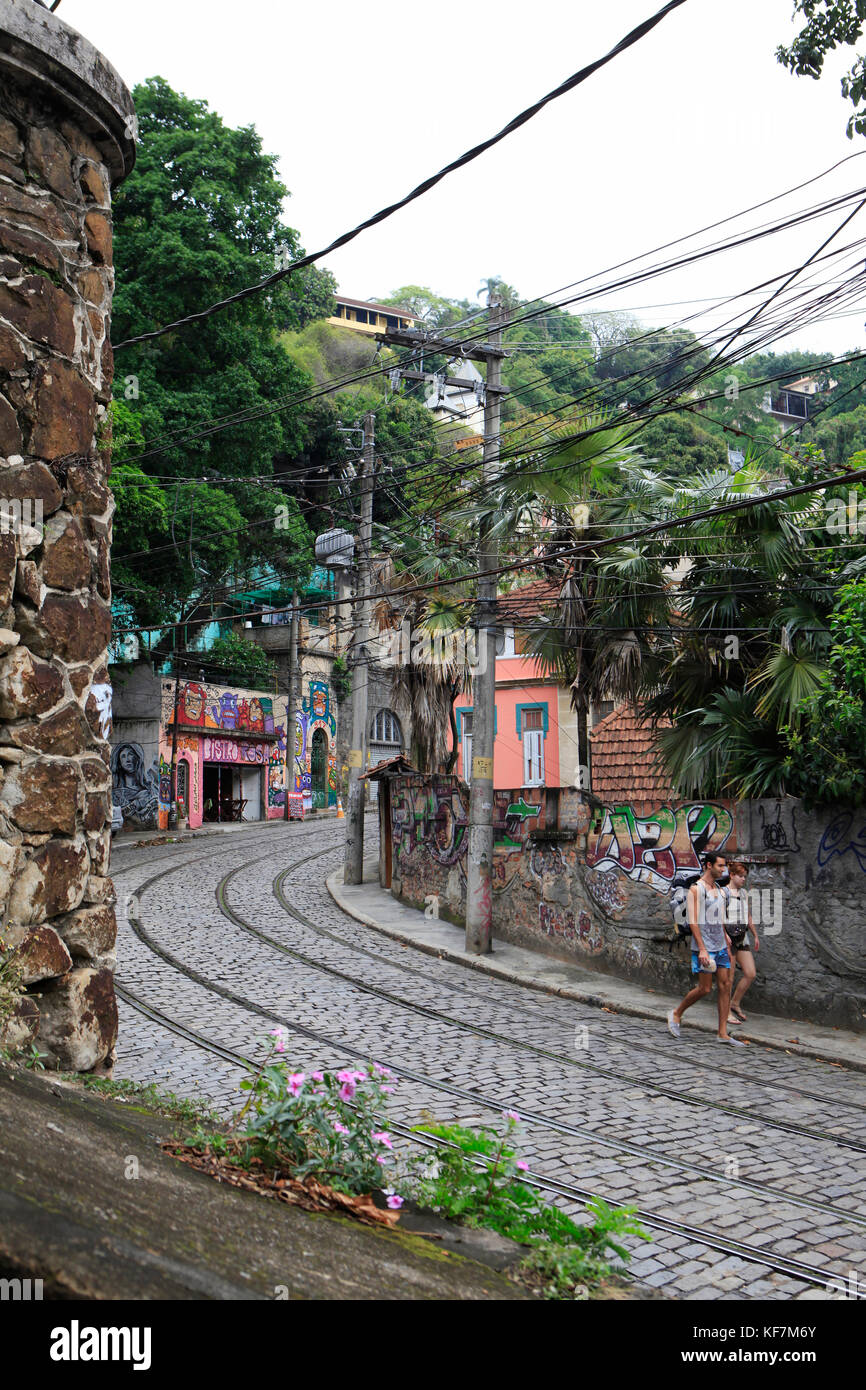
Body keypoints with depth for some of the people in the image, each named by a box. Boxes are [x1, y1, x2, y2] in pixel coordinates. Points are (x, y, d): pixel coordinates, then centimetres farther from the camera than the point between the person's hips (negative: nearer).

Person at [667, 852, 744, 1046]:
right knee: (704, 988, -5)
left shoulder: (719, 890, 14)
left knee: (725, 985, 1)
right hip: (704, 947, -7)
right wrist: (702, 949, -22)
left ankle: (723, 1033, 4)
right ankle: (676, 1014, 17)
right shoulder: (696, 889, -10)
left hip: (720, 945, 7)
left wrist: (727, 944, 19)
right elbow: (693, 921, -16)